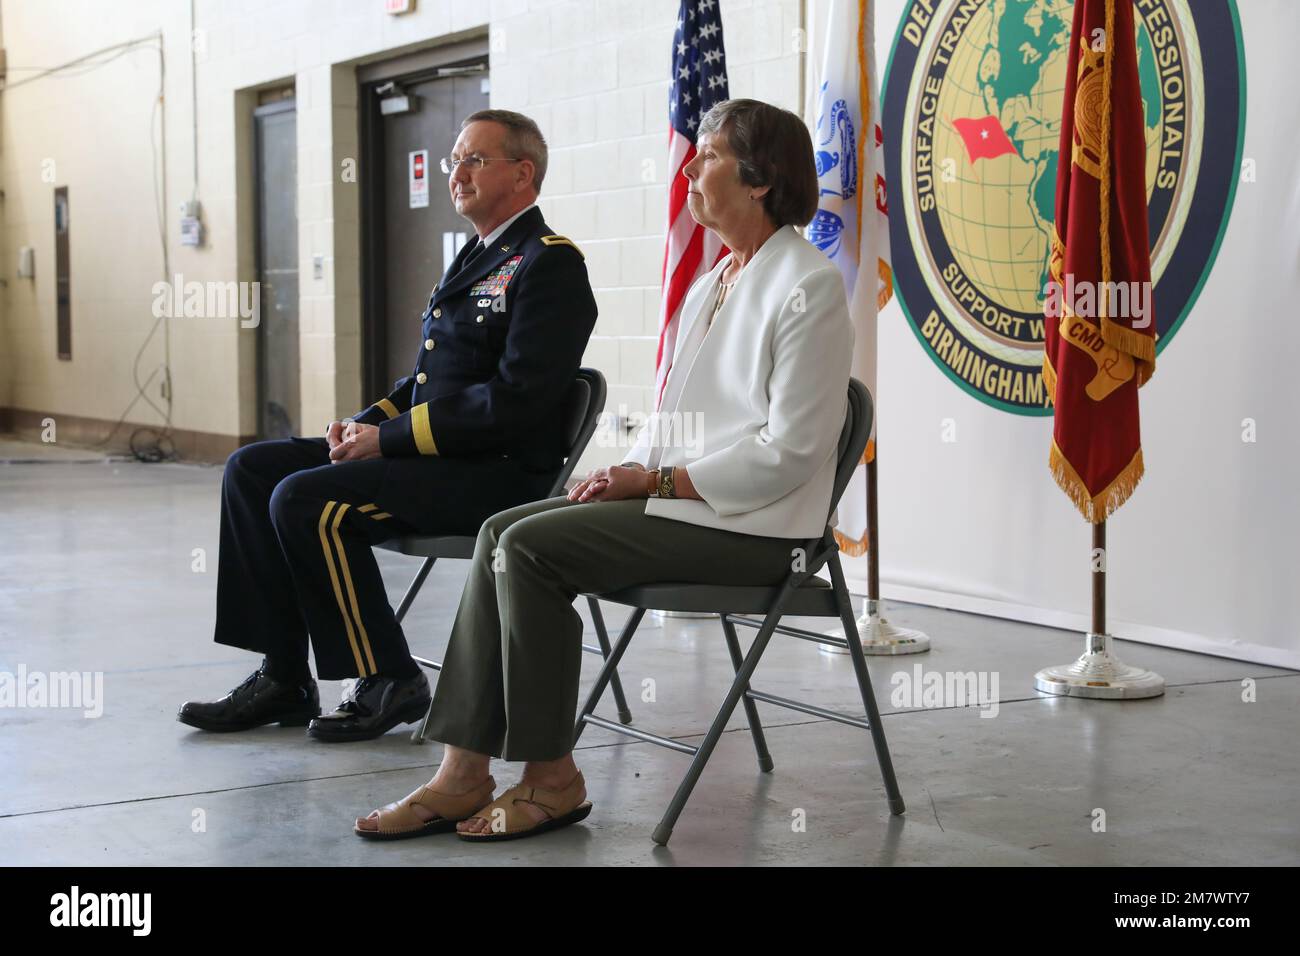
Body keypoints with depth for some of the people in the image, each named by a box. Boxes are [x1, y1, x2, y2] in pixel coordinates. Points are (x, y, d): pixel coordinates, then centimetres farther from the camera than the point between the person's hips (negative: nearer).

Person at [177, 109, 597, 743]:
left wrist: (390, 437, -17)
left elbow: (516, 399, -21)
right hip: (427, 452, 10)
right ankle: (283, 678, 1)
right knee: (252, 470, 2)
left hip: (497, 472, -10)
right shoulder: (475, 258, 21)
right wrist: (366, 423, 4)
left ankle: (388, 682, -10)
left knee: (304, 499, -25)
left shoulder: (550, 263, -10)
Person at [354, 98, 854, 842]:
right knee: (502, 531, -7)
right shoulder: (714, 282, 17)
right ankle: (465, 773, -10)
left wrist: (656, 479, -16)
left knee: (532, 548, -20)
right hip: (678, 499, 9)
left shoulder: (809, 285, -12)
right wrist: (628, 471, 0)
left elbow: (788, 451, -18)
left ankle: (553, 779, -7)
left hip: (749, 525, -9)